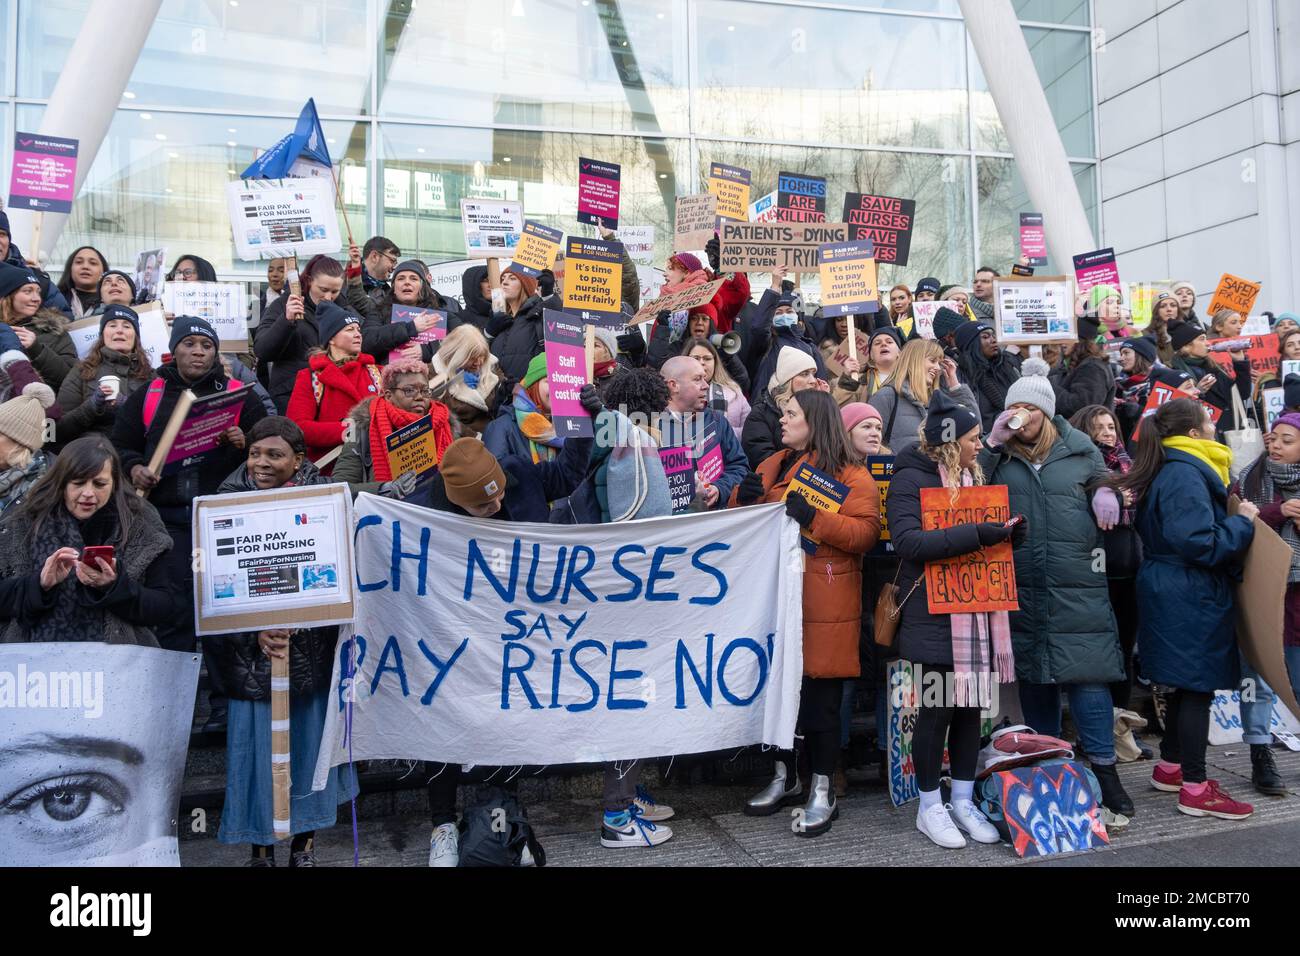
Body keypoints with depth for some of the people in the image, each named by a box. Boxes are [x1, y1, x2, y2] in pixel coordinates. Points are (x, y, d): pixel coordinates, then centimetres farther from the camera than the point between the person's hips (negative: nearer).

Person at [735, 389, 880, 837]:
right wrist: (744, 496, -3)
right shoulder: (772, 465, 14)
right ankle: (785, 777, 31)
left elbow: (866, 533, -13)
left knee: (819, 695, 1)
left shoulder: (851, 476, -3)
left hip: (823, 607, -5)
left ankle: (822, 791, 17)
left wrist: (814, 517, -24)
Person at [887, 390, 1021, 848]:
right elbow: (907, 542, -23)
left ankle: (963, 800, 25)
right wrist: (976, 534, -27)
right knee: (938, 707, 1)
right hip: (934, 615, -7)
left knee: (971, 703, 11)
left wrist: (1008, 532, -2)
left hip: (976, 612, 7)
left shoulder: (972, 476, 14)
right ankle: (930, 807, 16)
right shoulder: (911, 479, -10)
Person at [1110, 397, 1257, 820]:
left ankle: (1169, 767, 30)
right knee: (1199, 686, -3)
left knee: (1187, 684, 19)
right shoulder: (1186, 475, -19)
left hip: (1172, 591, 10)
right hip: (1191, 595, -10)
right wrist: (1243, 523, -12)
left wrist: (1234, 519, 13)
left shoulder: (1169, 470, 13)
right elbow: (1200, 543, -25)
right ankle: (1195, 789, 6)